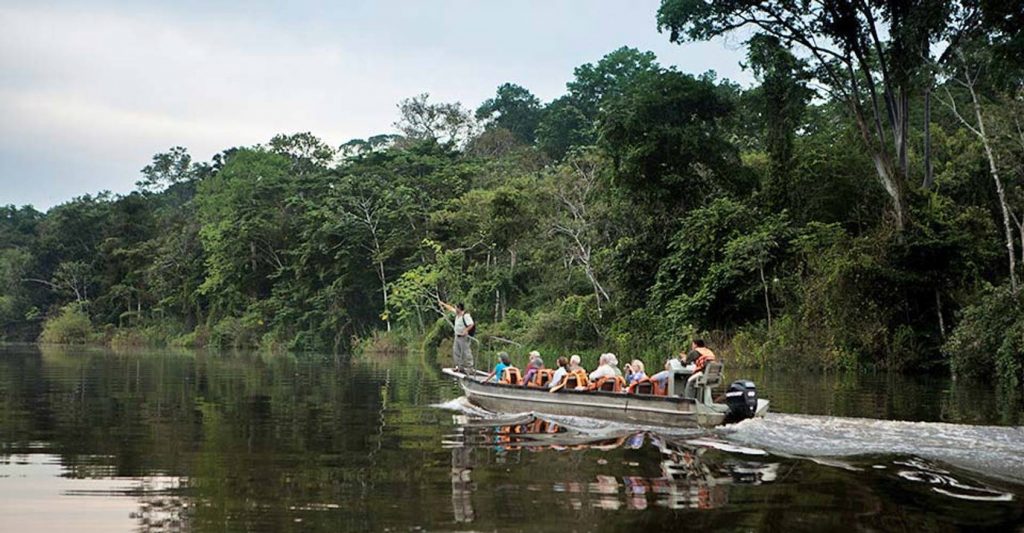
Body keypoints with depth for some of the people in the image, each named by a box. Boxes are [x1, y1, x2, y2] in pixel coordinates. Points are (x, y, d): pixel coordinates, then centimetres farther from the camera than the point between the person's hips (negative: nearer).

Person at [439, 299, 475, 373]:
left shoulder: (465, 316, -21)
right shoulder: (457, 314, 7)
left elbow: (471, 324, -27)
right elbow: (450, 308, 23)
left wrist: (465, 331, -31)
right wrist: (442, 304, 31)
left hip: (463, 337, -10)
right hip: (457, 336, 10)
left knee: (466, 353, -8)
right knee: (456, 352, 15)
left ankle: (469, 369, -6)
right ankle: (460, 367, 25)